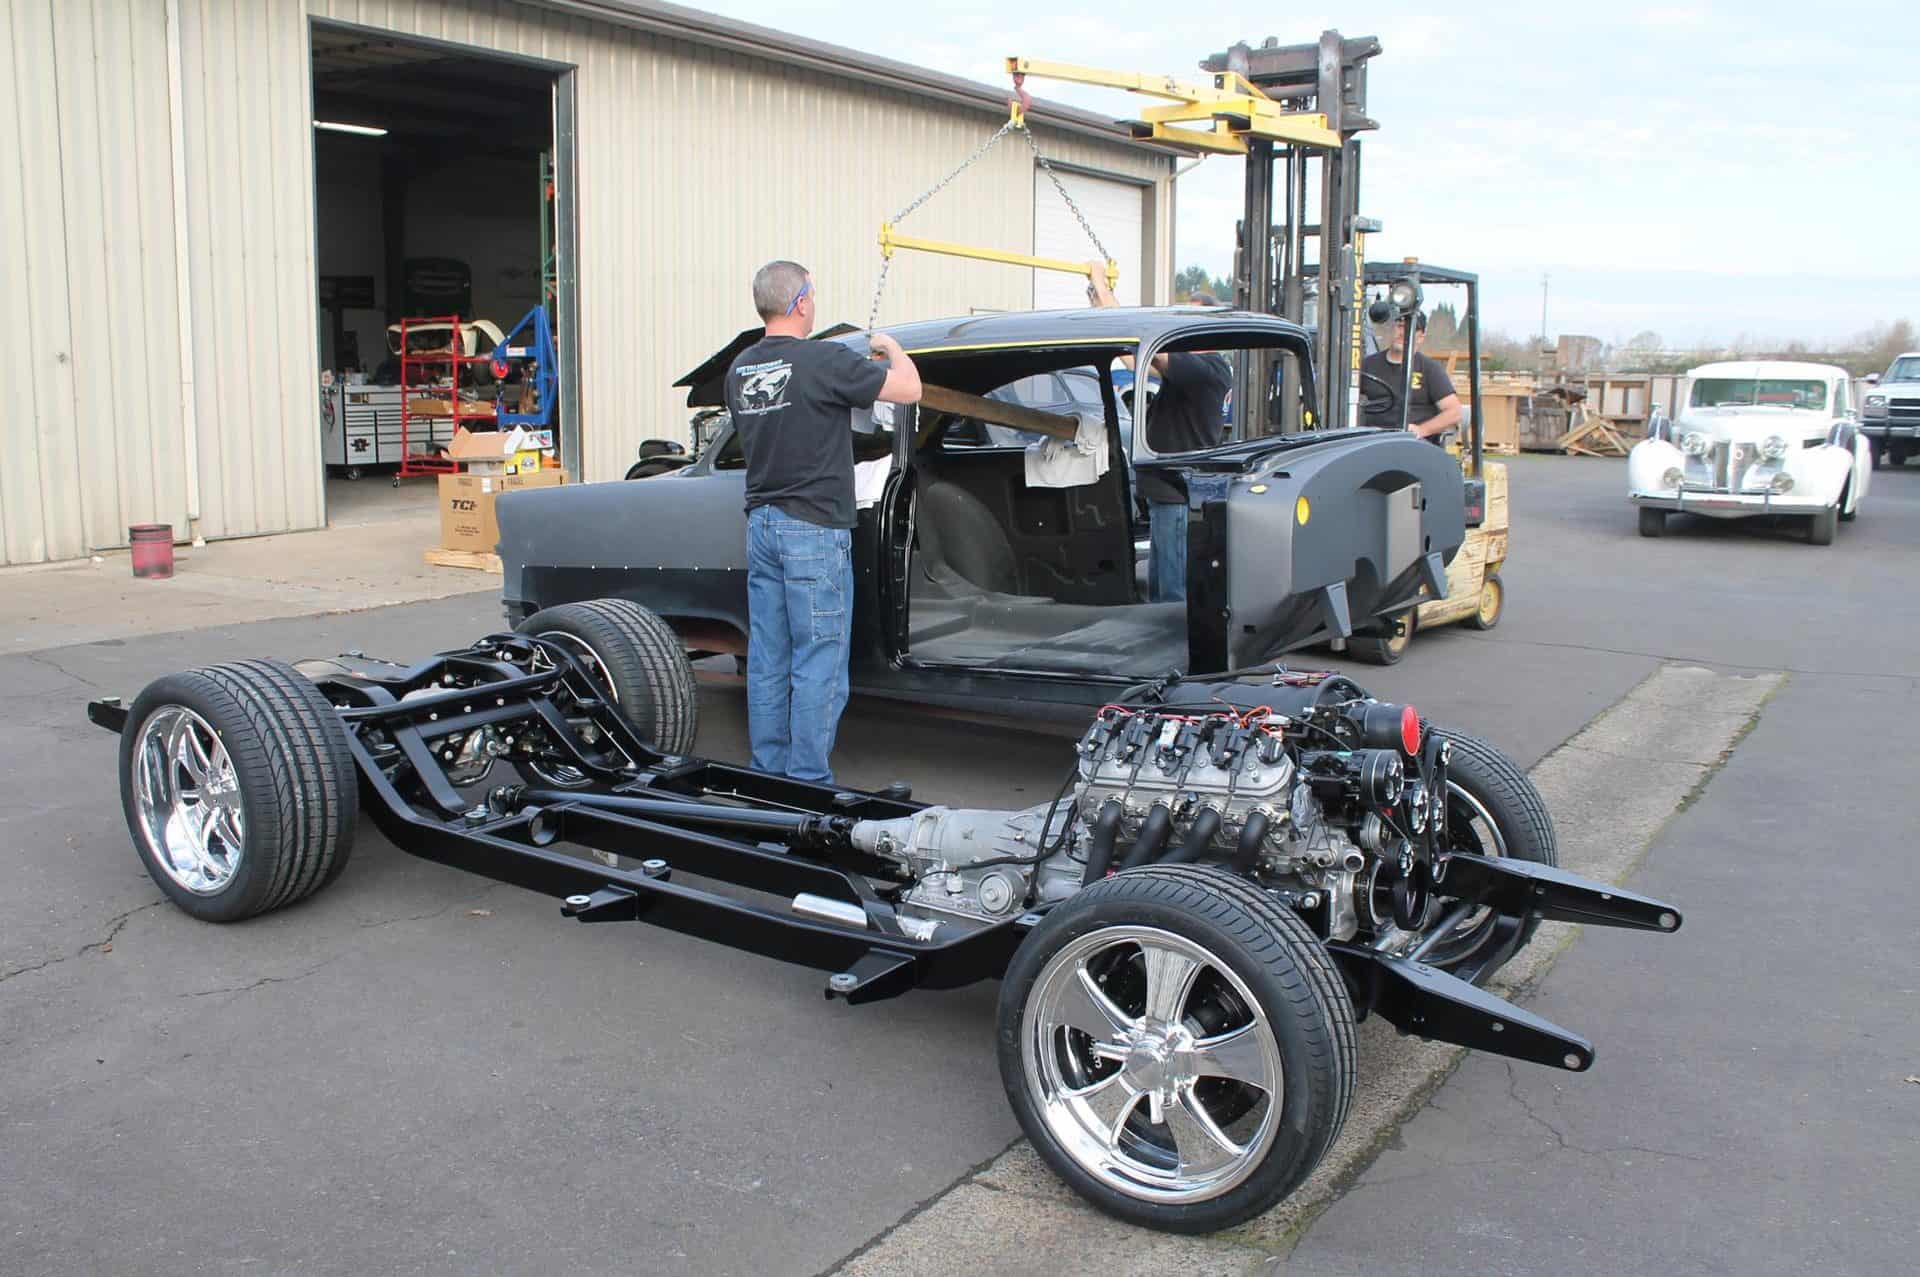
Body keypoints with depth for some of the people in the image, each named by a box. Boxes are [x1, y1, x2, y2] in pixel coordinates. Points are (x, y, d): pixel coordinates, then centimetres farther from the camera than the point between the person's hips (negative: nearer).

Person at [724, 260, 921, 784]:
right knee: (818, 662, -1)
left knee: (766, 659, 12)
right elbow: (909, 388, -9)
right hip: (814, 529, -7)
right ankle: (808, 781, 3)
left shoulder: (739, 370, 8)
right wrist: (889, 347, 12)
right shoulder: (823, 361, -15)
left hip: (760, 525, 7)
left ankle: (768, 771, 20)